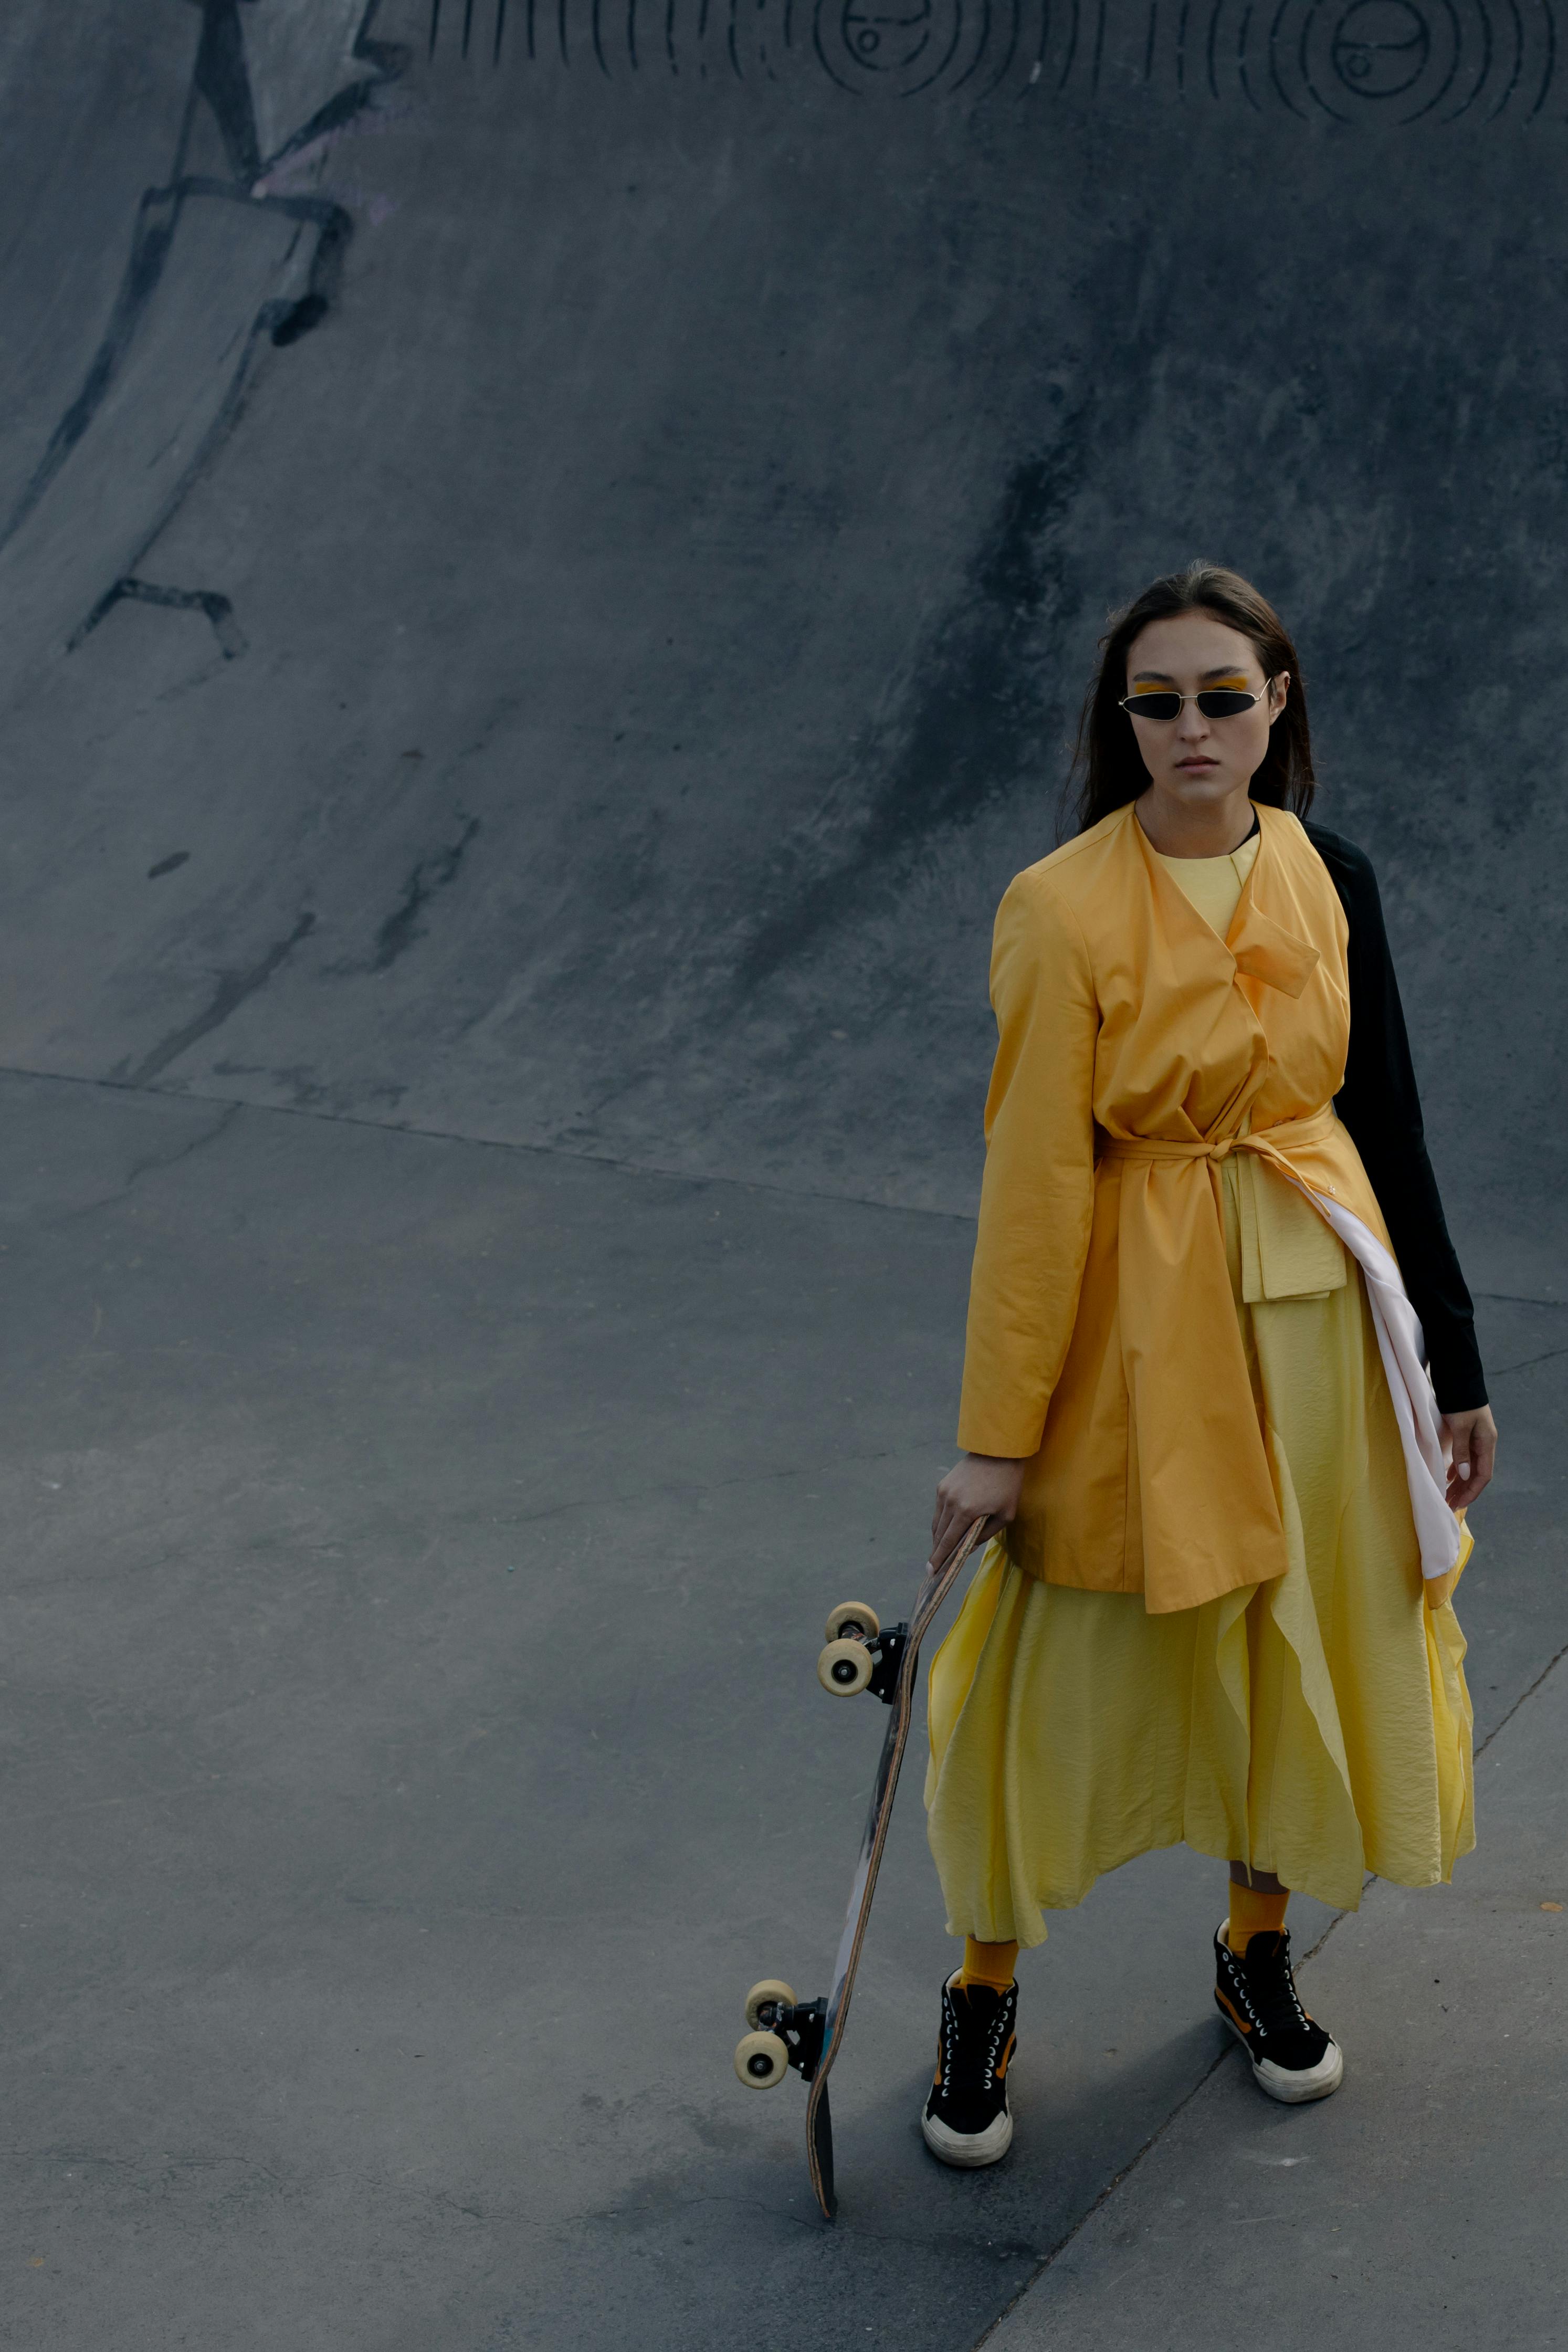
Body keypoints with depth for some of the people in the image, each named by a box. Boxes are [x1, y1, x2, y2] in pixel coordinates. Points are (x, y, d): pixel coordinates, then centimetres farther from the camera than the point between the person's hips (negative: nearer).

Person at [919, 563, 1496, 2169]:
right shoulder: (1062, 909, -14)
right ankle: (983, 1992, 23)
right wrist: (999, 1431, -11)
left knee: (1307, 1640, 14)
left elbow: (1389, 1128, 7)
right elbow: (1034, 1178, -13)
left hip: (1316, 1305, 4)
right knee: (1073, 1662, 3)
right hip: (1139, 1319, -4)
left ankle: (1257, 1948, 37)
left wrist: (1450, 1361, 9)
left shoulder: (1330, 882, 0)